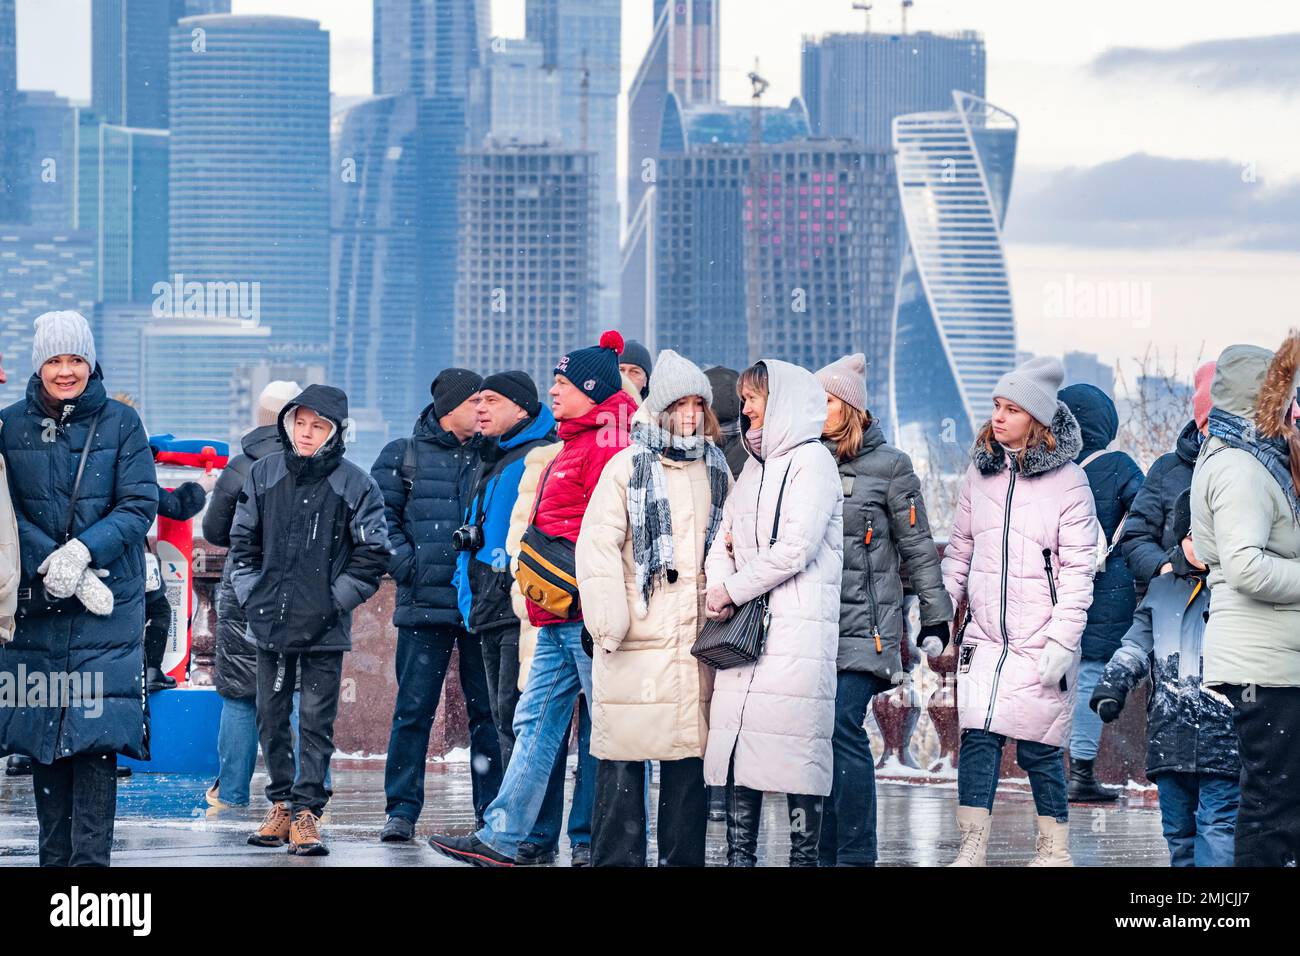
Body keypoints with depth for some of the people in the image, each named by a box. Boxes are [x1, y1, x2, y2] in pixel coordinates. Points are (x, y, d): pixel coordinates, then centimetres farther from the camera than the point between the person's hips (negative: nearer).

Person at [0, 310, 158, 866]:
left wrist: (83, 552, -17)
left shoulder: (121, 424, 2)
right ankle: (53, 857, 11)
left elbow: (141, 505, -3)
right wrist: (50, 565, -15)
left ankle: (91, 857, -9)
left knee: (96, 733, -9)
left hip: (108, 605, -2)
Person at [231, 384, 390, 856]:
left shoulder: (354, 484, -4)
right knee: (271, 717, 10)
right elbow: (243, 539, 13)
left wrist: (338, 600, -7)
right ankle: (282, 805, 22)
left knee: (317, 721, -3)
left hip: (325, 628, -4)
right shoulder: (264, 473, 6)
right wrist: (250, 594, 5)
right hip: (269, 622, 4)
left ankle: (307, 812, 0)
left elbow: (373, 553, -2)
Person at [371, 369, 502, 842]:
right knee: (413, 709, -1)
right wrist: (407, 567, -8)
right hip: (425, 604, -2)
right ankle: (401, 810, 4)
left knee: (488, 710, 4)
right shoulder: (405, 456, 6)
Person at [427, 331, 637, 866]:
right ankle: (500, 838, 9)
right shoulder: (573, 446, 21)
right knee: (535, 723, 8)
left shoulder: (606, 447, -11)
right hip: (557, 620, 11)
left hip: (586, 615, -11)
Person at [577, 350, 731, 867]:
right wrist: (607, 620, -15)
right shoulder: (627, 468, 1)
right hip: (635, 645, -4)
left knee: (690, 756, 5)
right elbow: (597, 547, -5)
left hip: (696, 640, 4)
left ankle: (683, 859, 10)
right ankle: (617, 858, 0)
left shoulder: (717, 472, 16)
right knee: (623, 756, -5)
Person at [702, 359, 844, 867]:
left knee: (796, 749, -9)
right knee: (737, 746, 2)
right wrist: (719, 585, -4)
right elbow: (724, 542, 17)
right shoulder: (754, 467, 21)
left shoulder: (811, 460, -4)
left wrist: (733, 590, -8)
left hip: (796, 630, -7)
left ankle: (804, 855, -6)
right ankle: (739, 857, 5)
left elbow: (795, 550, -13)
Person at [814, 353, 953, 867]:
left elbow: (917, 547, 3)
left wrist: (936, 617, 2)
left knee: (842, 728, -16)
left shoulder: (889, 465, 1)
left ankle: (856, 857, -14)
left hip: (865, 624, -5)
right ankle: (827, 855, 8)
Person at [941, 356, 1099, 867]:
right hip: (985, 637, 4)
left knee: (1038, 747, 0)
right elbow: (959, 550, 17)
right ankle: (971, 848, -4)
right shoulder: (980, 473, 9)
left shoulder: (1067, 480, -5)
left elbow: (1077, 570, -7)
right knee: (977, 737, -7)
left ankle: (1055, 850, 14)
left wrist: (1062, 642, -13)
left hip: (1041, 644, -4)